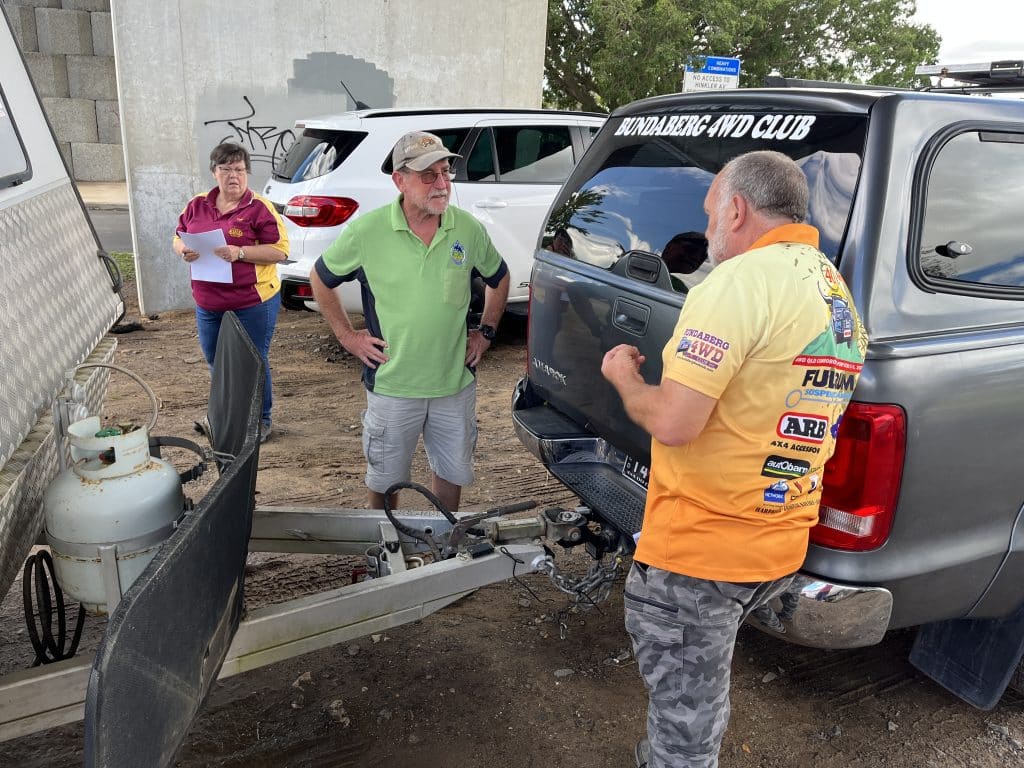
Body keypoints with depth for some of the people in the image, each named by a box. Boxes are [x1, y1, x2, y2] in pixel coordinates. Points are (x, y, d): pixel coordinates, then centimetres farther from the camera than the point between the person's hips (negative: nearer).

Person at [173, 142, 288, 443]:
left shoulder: (259, 207, -8)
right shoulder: (198, 205, 8)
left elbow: (280, 250, -12)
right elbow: (178, 238, 16)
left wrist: (240, 253, -23)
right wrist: (184, 250, -7)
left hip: (252, 303, -6)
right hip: (208, 304, 6)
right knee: (215, 361, 18)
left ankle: (261, 421, 23)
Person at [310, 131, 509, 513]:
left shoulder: (469, 229, -5)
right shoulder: (367, 230, -11)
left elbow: (499, 278, 14)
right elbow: (320, 279, 4)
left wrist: (486, 331, 7)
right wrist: (346, 335, 0)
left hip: (456, 382, 2)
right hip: (392, 385, -2)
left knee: (452, 471, 18)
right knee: (385, 479, 14)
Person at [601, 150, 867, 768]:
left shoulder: (743, 279, -18)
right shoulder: (838, 295, 11)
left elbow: (673, 423, -23)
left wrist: (624, 377, -4)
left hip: (700, 548, -9)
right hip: (780, 549, 9)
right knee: (701, 698, 28)